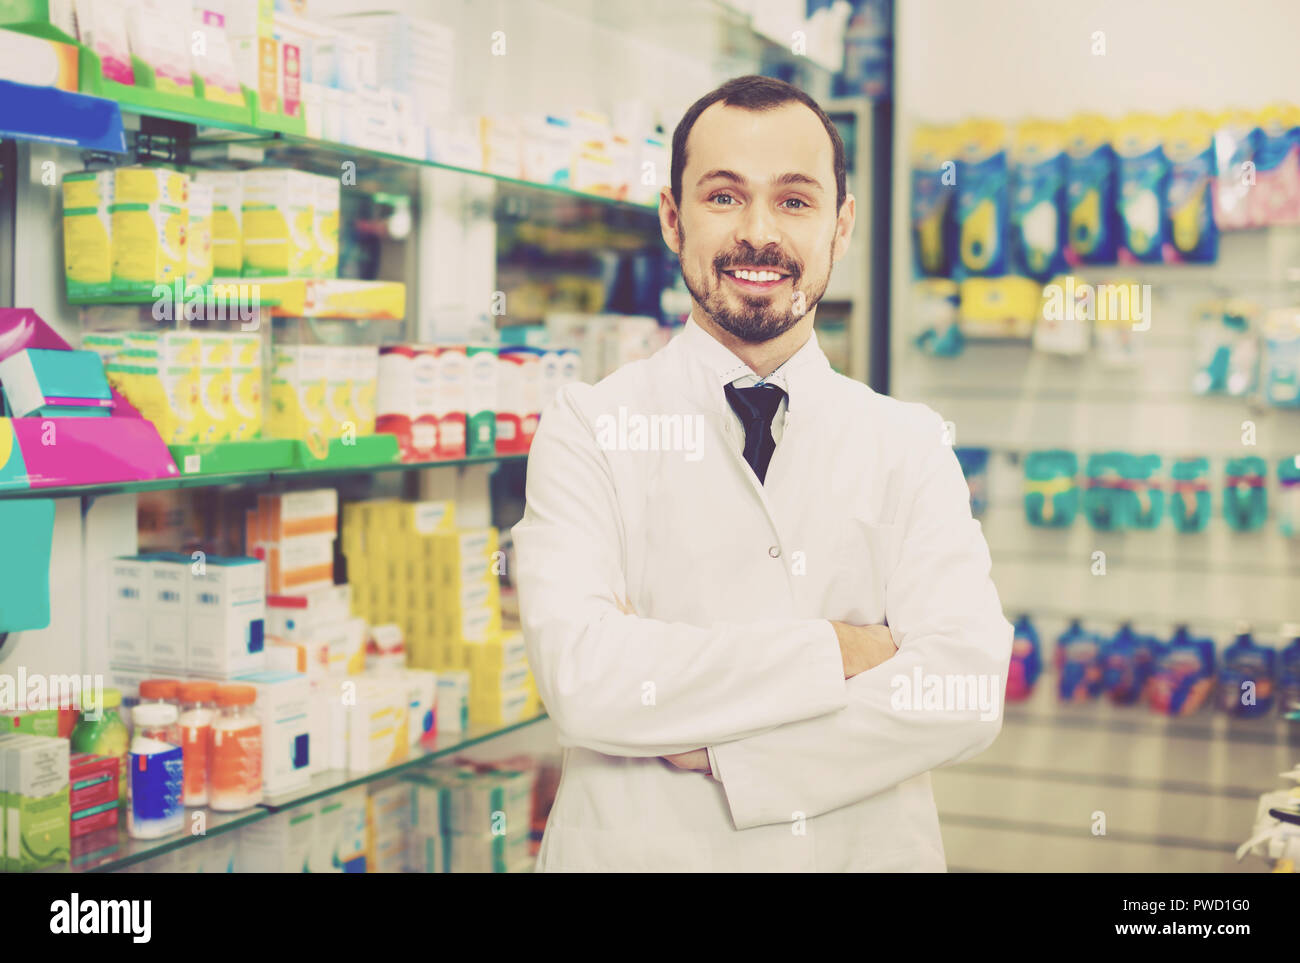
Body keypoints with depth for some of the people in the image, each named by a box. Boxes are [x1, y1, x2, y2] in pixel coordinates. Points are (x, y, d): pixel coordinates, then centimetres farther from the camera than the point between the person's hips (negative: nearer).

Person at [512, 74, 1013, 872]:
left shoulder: (911, 445, -3)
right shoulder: (590, 429, -8)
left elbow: (965, 695, -15)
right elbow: (583, 679, -22)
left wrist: (709, 744, -20)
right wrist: (833, 653, -18)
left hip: (871, 849, 2)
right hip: (641, 849, -1)